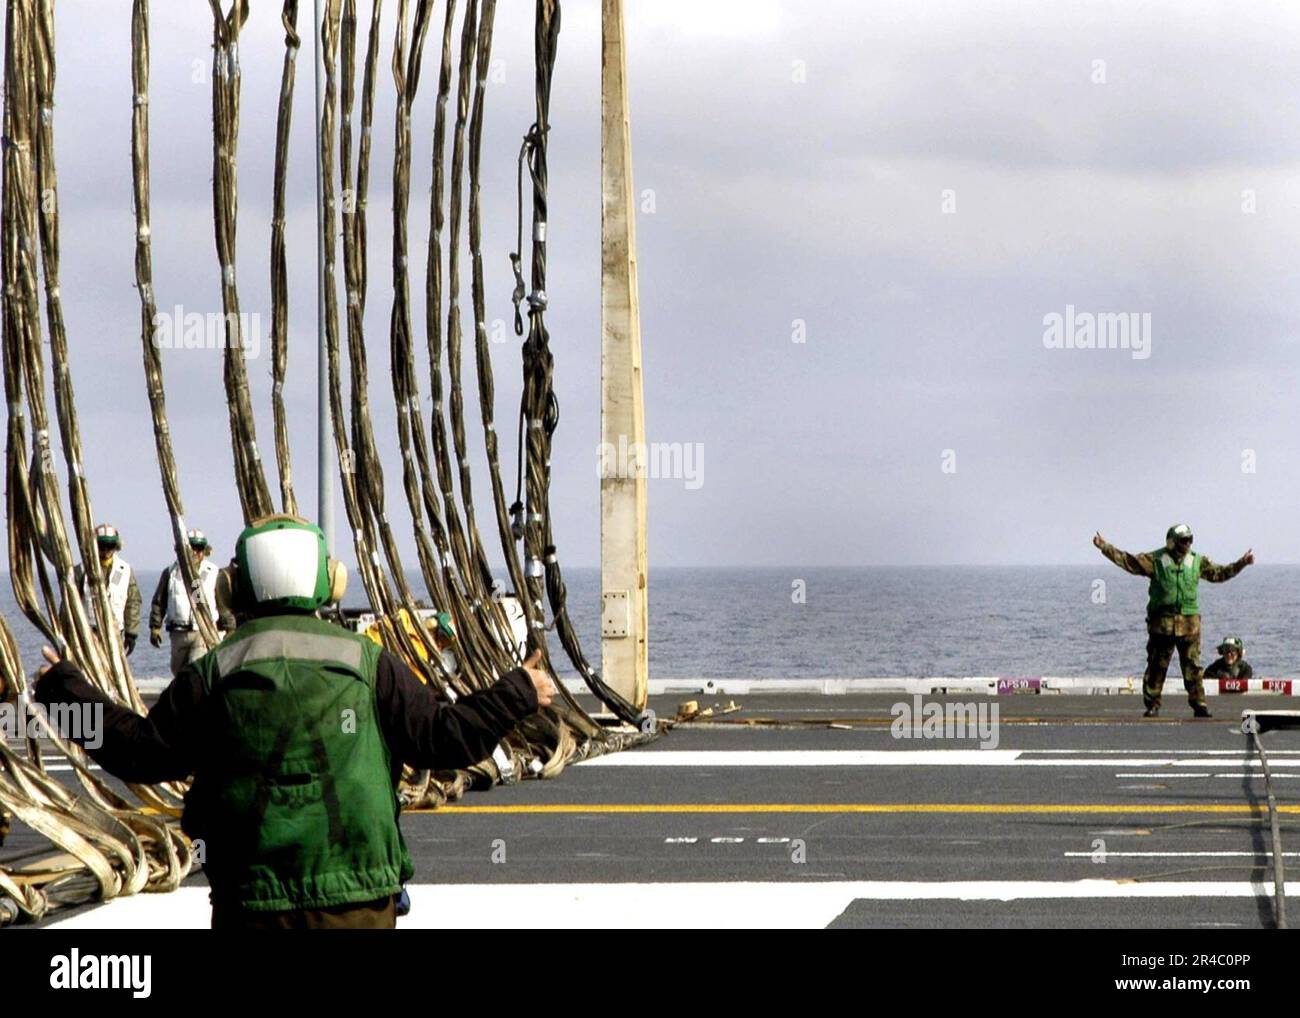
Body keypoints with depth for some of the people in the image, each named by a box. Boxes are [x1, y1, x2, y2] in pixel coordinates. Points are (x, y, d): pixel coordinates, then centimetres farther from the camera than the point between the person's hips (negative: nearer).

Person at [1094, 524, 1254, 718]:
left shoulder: (1198, 561, 10)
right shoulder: (1155, 560, 0)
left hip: (1189, 622, 2)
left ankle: (1198, 704, 6)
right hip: (1162, 621, -2)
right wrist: (1104, 547, -10)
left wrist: (1241, 563, 21)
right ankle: (1152, 705, 9)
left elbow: (1219, 573, 23)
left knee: (1192, 666, 1)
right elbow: (1129, 562, -2)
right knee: (1157, 666, 3)